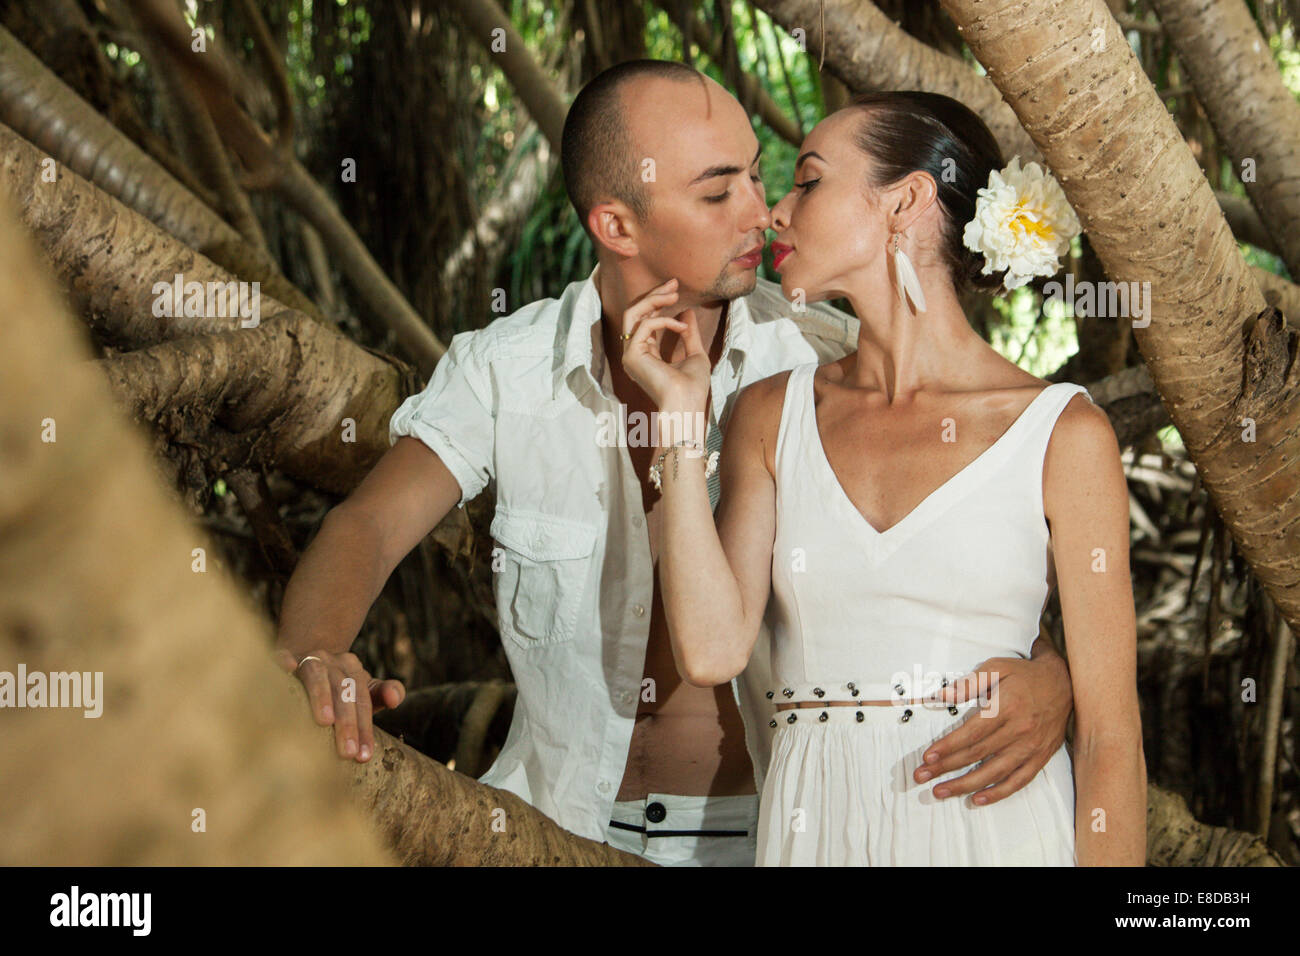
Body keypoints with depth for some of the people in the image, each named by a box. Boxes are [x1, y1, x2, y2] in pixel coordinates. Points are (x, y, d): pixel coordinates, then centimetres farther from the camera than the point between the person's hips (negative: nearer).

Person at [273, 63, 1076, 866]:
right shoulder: (505, 371, -4)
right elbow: (369, 527, -13)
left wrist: (1049, 676, -30)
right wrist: (311, 655, -36)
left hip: (775, 827, 1)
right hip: (561, 822, 0)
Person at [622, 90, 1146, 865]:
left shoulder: (1062, 434, -4)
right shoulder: (772, 414, 7)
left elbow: (1109, 732, -4)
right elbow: (712, 649, -6)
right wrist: (680, 416, -4)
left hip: (1000, 826, -3)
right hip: (814, 826, 3)